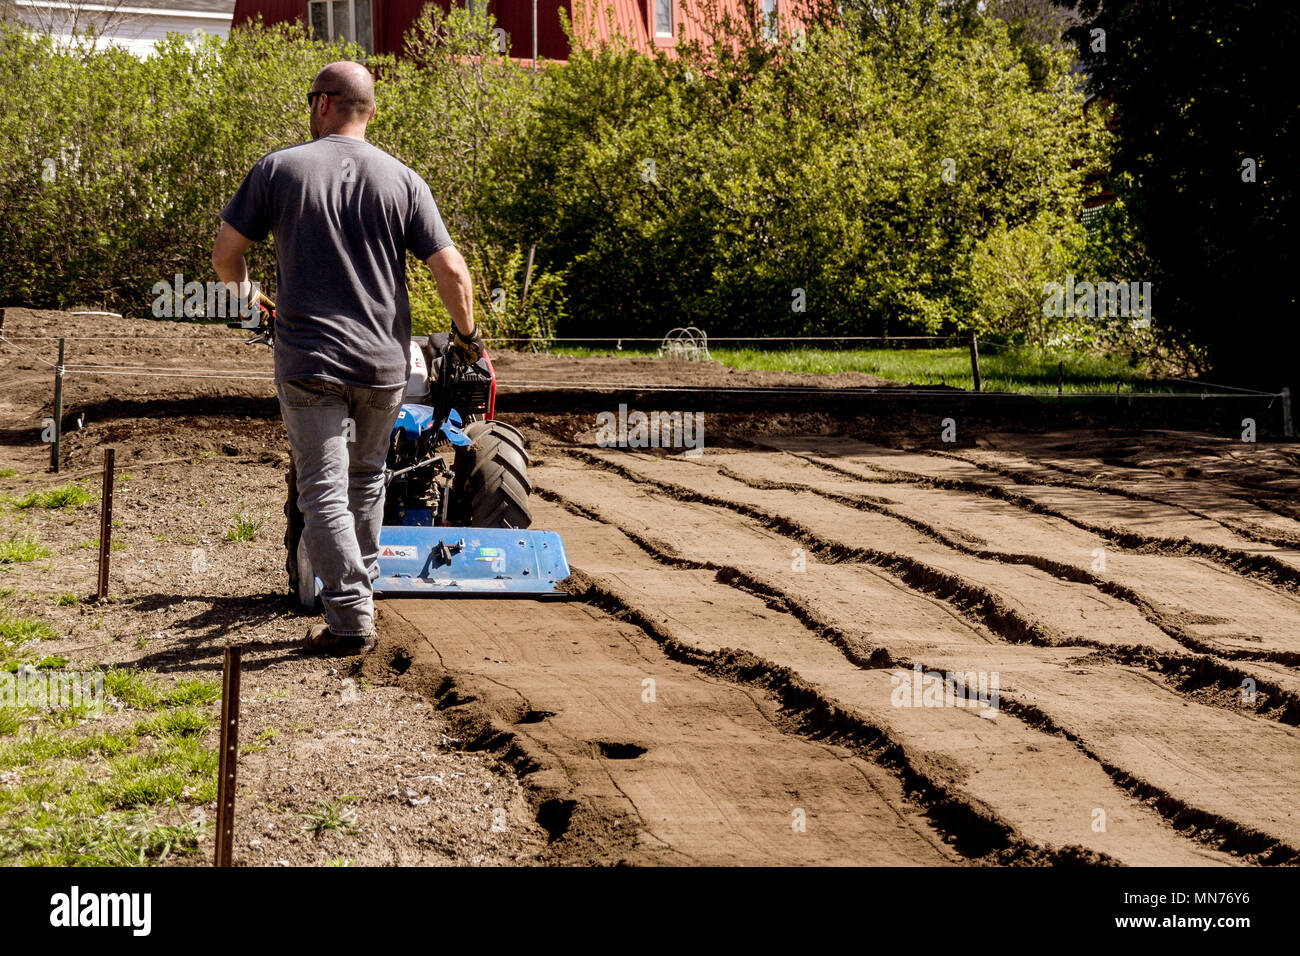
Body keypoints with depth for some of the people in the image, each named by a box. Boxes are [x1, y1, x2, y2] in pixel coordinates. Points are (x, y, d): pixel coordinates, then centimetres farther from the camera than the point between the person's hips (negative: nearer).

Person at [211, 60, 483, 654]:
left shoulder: (279, 169, -2)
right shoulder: (402, 181, 1)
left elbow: (225, 254, 1)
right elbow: (451, 273, -3)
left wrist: (240, 286, 23)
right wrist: (466, 334, 15)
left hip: (309, 361, -3)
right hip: (384, 362, 3)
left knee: (324, 492, -1)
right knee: (366, 480, 22)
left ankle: (350, 619, -7)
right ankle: (362, 589, 33)